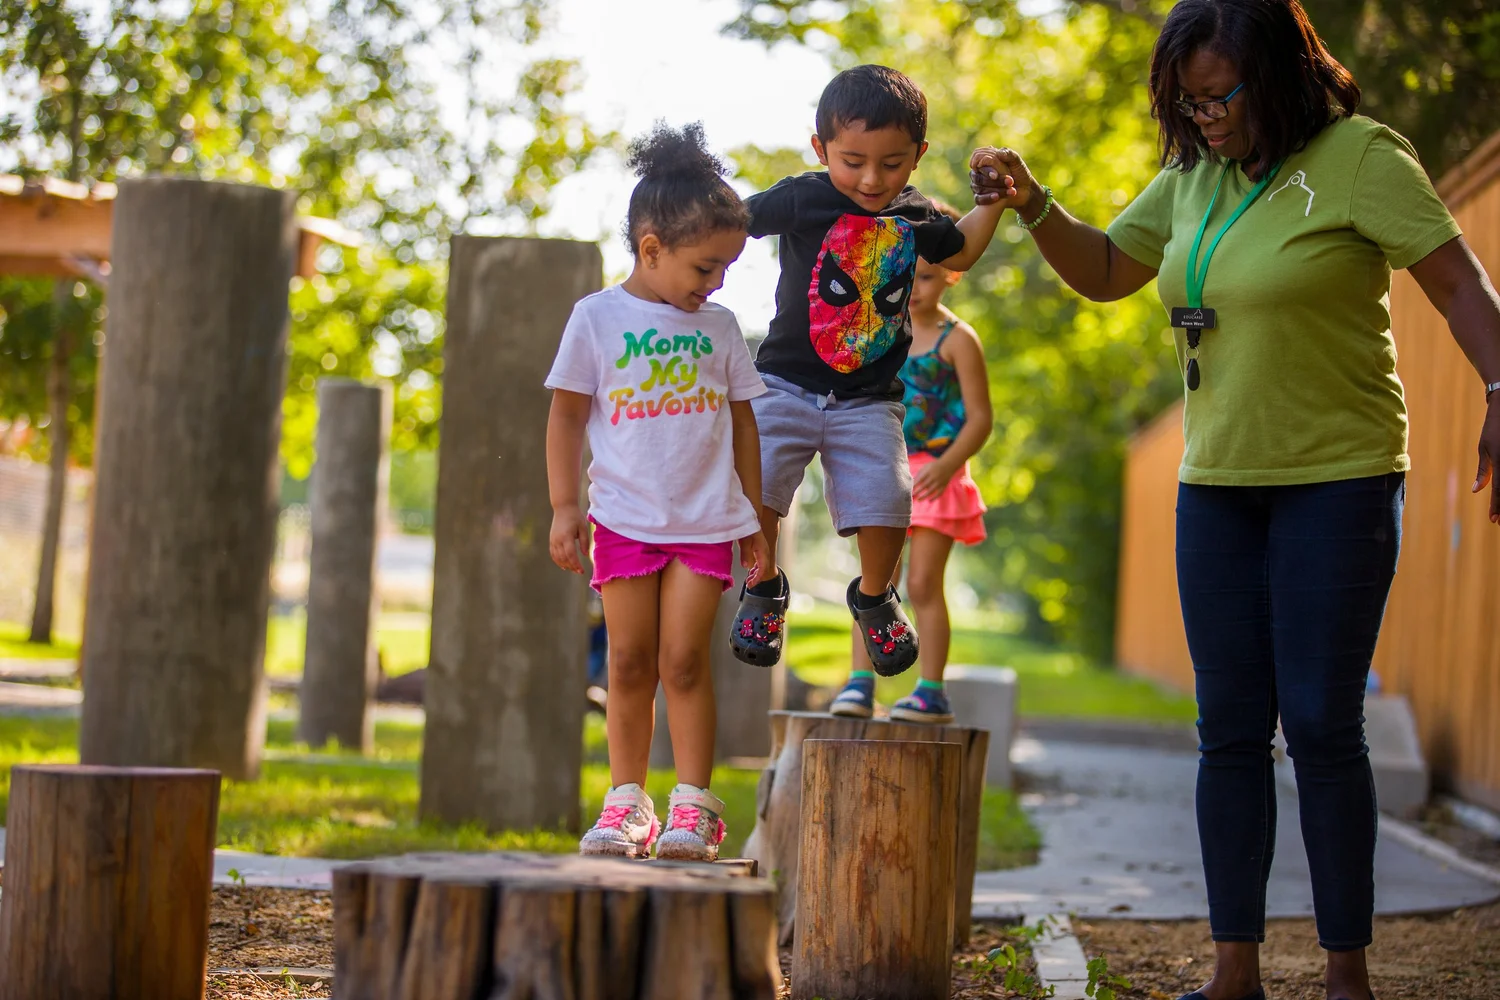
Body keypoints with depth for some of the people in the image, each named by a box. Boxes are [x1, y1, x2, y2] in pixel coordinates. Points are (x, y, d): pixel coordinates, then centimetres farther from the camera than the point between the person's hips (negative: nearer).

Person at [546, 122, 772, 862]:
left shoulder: (718, 327, 7)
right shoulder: (598, 317, 0)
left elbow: (741, 420, 13)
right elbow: (567, 416, 2)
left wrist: (754, 517, 13)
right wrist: (564, 507, -4)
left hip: (706, 520, 1)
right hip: (624, 516, -1)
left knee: (684, 660, -5)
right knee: (630, 663, 2)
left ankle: (693, 804, -1)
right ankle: (626, 799, 10)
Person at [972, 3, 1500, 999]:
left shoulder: (1358, 155, -9)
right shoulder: (1194, 176, 9)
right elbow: (1104, 270, 18)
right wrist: (1031, 204, 0)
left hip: (1338, 481, -6)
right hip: (1218, 486, 6)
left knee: (1322, 724, -6)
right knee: (1230, 731, 6)